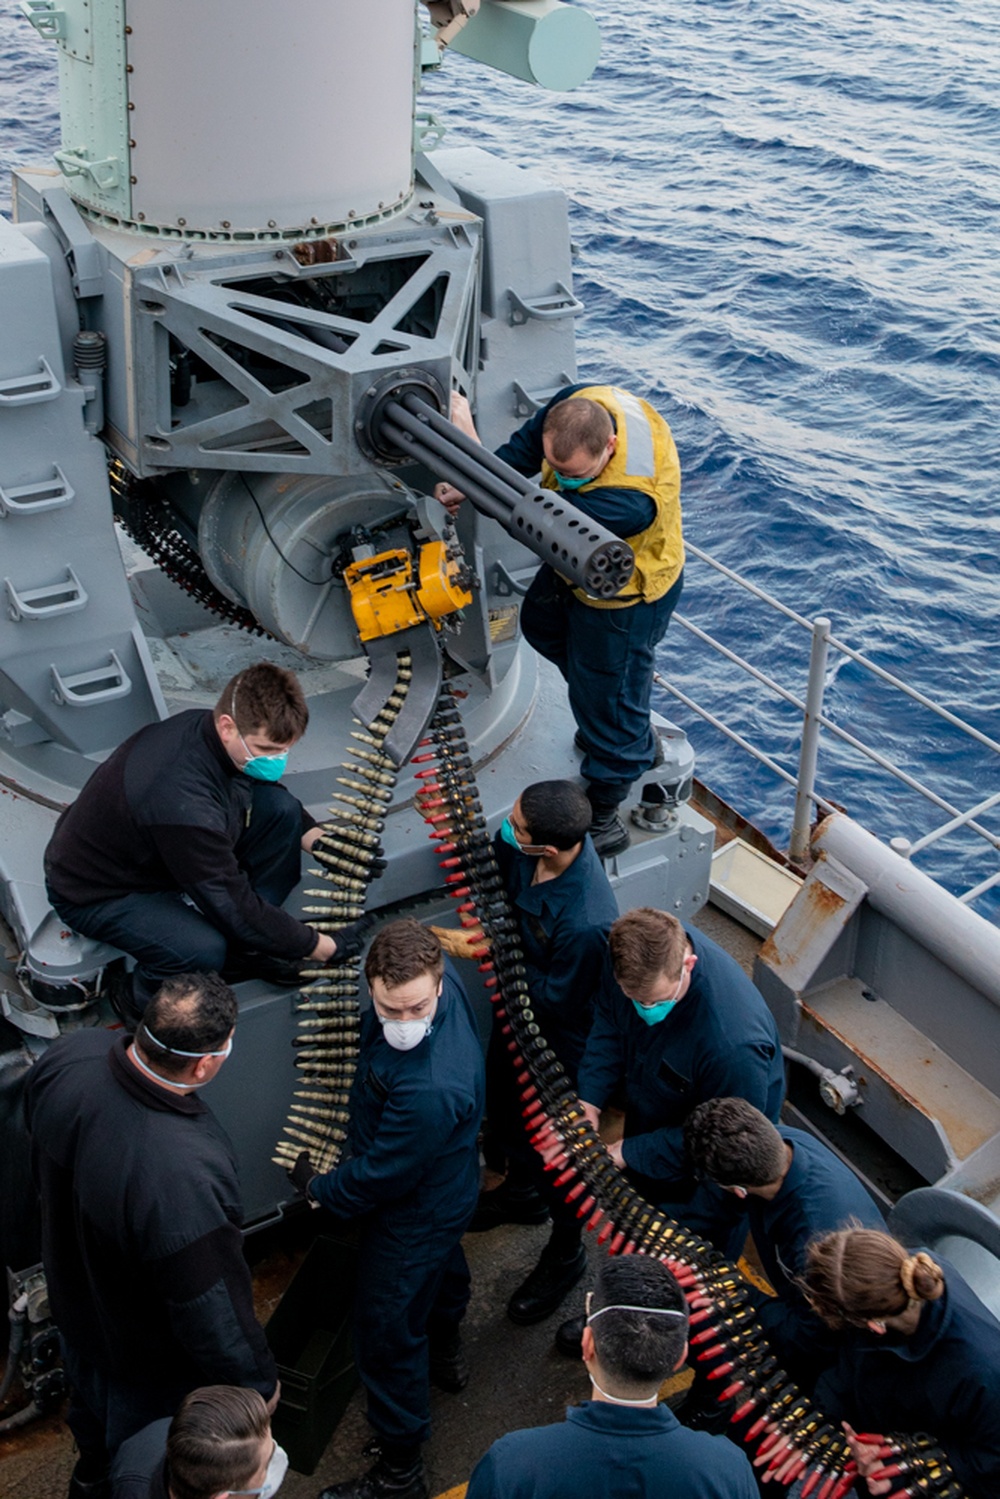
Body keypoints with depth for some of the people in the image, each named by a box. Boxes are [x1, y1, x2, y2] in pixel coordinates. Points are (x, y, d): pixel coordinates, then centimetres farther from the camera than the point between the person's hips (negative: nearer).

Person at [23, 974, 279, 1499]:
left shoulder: (68, 1056, -27)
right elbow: (213, 1308, -32)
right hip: (148, 1357, -7)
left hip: (72, 1294, 7)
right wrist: (258, 1382, -13)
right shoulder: (187, 1177, -47)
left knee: (91, 1401, 38)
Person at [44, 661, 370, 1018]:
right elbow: (232, 904, -29)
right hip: (95, 894, -9)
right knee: (204, 951, -37)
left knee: (281, 808, -6)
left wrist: (314, 837, -8)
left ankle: (243, 951, 6)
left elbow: (272, 796, 8)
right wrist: (314, 945, -19)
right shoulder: (185, 804, -40)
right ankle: (145, 1007, -2)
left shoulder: (206, 727, -14)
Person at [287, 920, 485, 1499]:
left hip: (412, 1215, -9)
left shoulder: (430, 1091, -48)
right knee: (444, 1262, 36)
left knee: (389, 1336, 12)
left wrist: (318, 1185, -11)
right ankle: (447, 1354, 67)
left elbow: (380, 1176, -30)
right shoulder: (442, 980, -24)